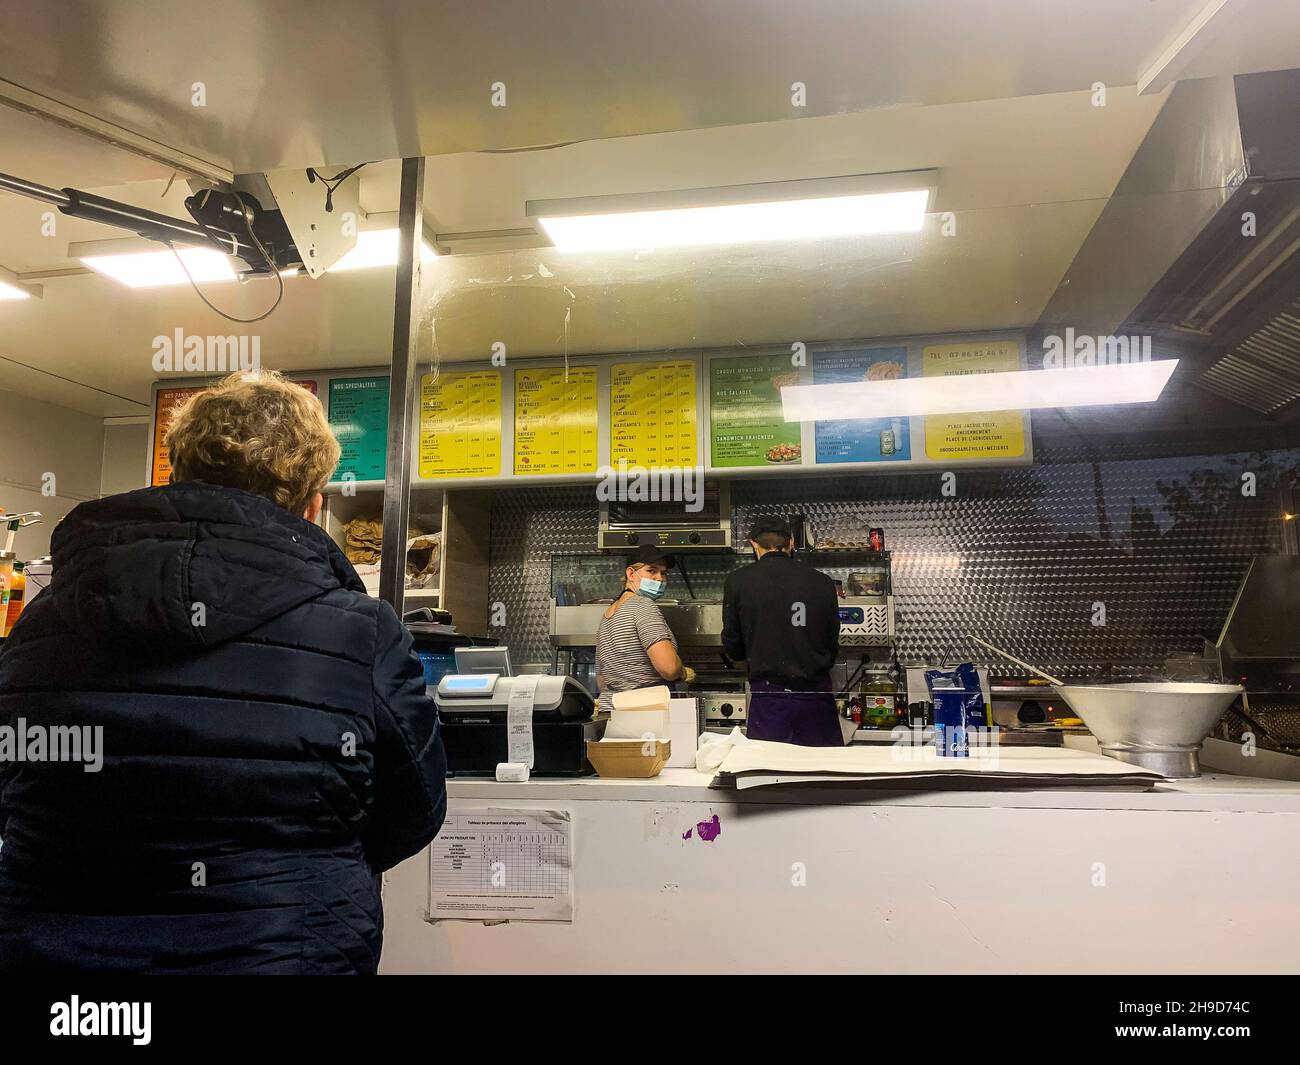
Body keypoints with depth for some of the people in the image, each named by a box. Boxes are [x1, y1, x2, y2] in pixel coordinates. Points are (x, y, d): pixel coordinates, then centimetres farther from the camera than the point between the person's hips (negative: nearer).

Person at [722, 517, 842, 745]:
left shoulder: (738, 581, -3)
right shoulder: (823, 583, 3)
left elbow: (732, 644, 6)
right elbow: (833, 643, 11)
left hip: (769, 697, -2)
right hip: (817, 697, 3)